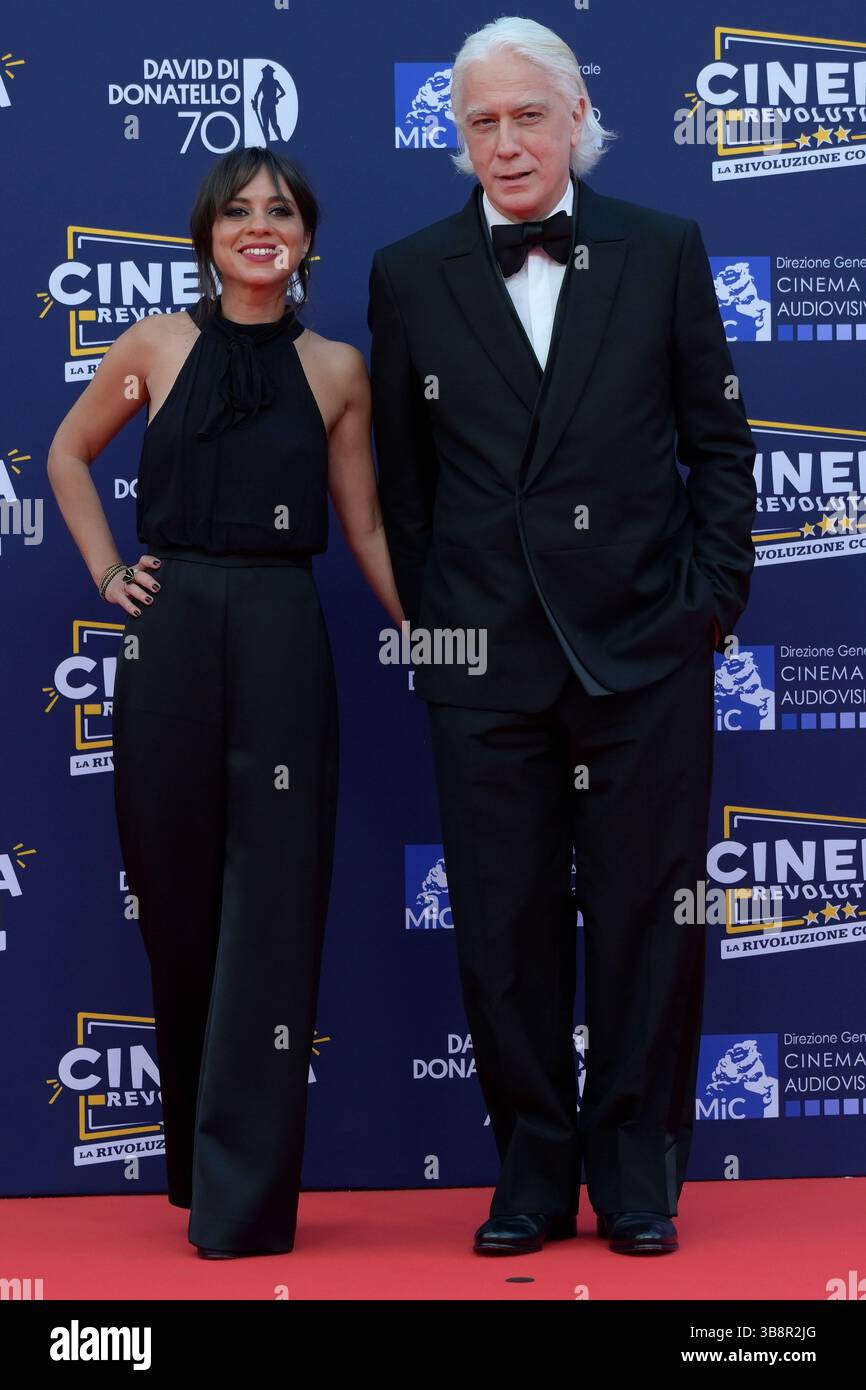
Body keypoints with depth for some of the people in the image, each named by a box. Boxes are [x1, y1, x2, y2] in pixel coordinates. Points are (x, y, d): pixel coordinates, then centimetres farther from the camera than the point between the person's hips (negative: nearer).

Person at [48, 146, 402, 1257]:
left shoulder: (336, 371, 7)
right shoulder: (159, 344, 6)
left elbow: (365, 526, 12)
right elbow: (68, 453, 19)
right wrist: (107, 572, 9)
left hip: (282, 637, 0)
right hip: (169, 633, 1)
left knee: (271, 908, -4)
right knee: (177, 900, 8)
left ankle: (246, 1198, 2)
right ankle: (192, 1156, 27)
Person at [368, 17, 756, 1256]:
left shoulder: (665, 252, 5)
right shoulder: (409, 275, 6)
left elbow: (719, 442, 7)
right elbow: (401, 475, 9)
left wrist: (714, 596, 1)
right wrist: (427, 620, 6)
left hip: (647, 650, 0)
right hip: (488, 658, 1)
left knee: (646, 920, 5)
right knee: (506, 928, 5)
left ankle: (638, 1176, 19)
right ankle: (533, 1176, 19)